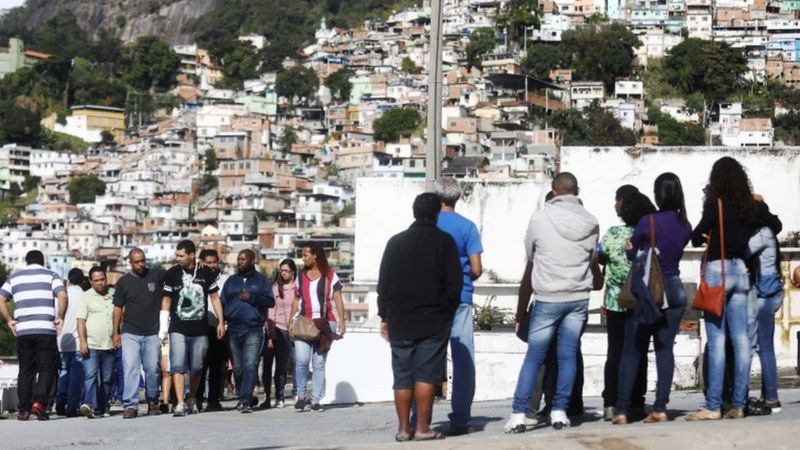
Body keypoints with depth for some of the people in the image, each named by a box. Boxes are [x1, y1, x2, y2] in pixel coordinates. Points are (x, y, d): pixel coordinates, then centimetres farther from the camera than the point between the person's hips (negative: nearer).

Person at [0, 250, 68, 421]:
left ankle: (23, 410, 6)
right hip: (45, 330, -3)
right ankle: (39, 402, -16)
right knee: (46, 369, 2)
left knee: (26, 370, 9)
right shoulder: (50, 275, 7)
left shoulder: (14, 277, 16)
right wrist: (60, 318, 0)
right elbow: (62, 296, -9)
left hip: (22, 330, 3)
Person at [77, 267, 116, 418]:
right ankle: (89, 405, -26)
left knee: (107, 379, 7)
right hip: (91, 345, -4)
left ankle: (102, 408, 14)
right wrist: (83, 342, -14)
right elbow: (81, 320, -4)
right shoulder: (86, 297, 2)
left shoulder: (114, 296, 14)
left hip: (109, 345, 4)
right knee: (90, 375, -17)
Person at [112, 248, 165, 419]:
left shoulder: (157, 274, 2)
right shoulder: (123, 282, 6)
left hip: (152, 333, 0)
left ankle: (153, 402, 21)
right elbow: (118, 308, 10)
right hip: (130, 333, 0)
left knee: (152, 369, 4)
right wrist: (115, 333, 6)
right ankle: (130, 405, -13)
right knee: (130, 368, -11)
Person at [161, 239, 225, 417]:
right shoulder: (172, 273, 1)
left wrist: (221, 322, 3)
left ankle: (191, 399, 26)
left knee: (196, 368, 6)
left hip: (200, 329, 1)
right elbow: (166, 300, 7)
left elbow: (215, 297, 9)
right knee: (178, 366, -11)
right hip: (178, 328, -1)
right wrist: (163, 328, 4)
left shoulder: (206, 273, 1)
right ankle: (180, 404, -13)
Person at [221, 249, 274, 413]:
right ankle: (241, 398, 20)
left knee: (250, 365, -16)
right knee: (237, 367, 8)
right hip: (233, 330, 4)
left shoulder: (262, 281, 9)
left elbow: (270, 301, 0)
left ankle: (246, 400, -23)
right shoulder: (231, 281, 17)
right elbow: (223, 303, 16)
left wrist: (251, 297, -13)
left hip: (254, 330, -4)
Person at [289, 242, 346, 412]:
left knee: (319, 363, 1)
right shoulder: (301, 275, 15)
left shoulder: (329, 275, 4)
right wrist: (291, 321, 6)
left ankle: (315, 400, 5)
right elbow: (296, 300, 16)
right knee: (301, 360, -13)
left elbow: (338, 299, 0)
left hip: (324, 323, -2)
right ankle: (301, 395, 4)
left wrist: (341, 321, -9)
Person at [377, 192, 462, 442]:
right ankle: (423, 428, -6)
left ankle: (403, 429, 6)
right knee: (426, 374, -3)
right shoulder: (444, 241, -2)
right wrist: (447, 310, 6)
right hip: (434, 321, -3)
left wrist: (385, 316, 14)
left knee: (402, 375, 6)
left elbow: (383, 283, 9)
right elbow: (455, 282, -6)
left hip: (399, 321, 3)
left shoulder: (395, 242, 9)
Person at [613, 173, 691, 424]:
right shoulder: (685, 226, 2)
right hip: (674, 291, 4)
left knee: (632, 351, 2)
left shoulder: (648, 222, -12)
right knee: (665, 349, 6)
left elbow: (631, 252, 1)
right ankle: (660, 408, 0)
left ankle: (621, 410, -1)